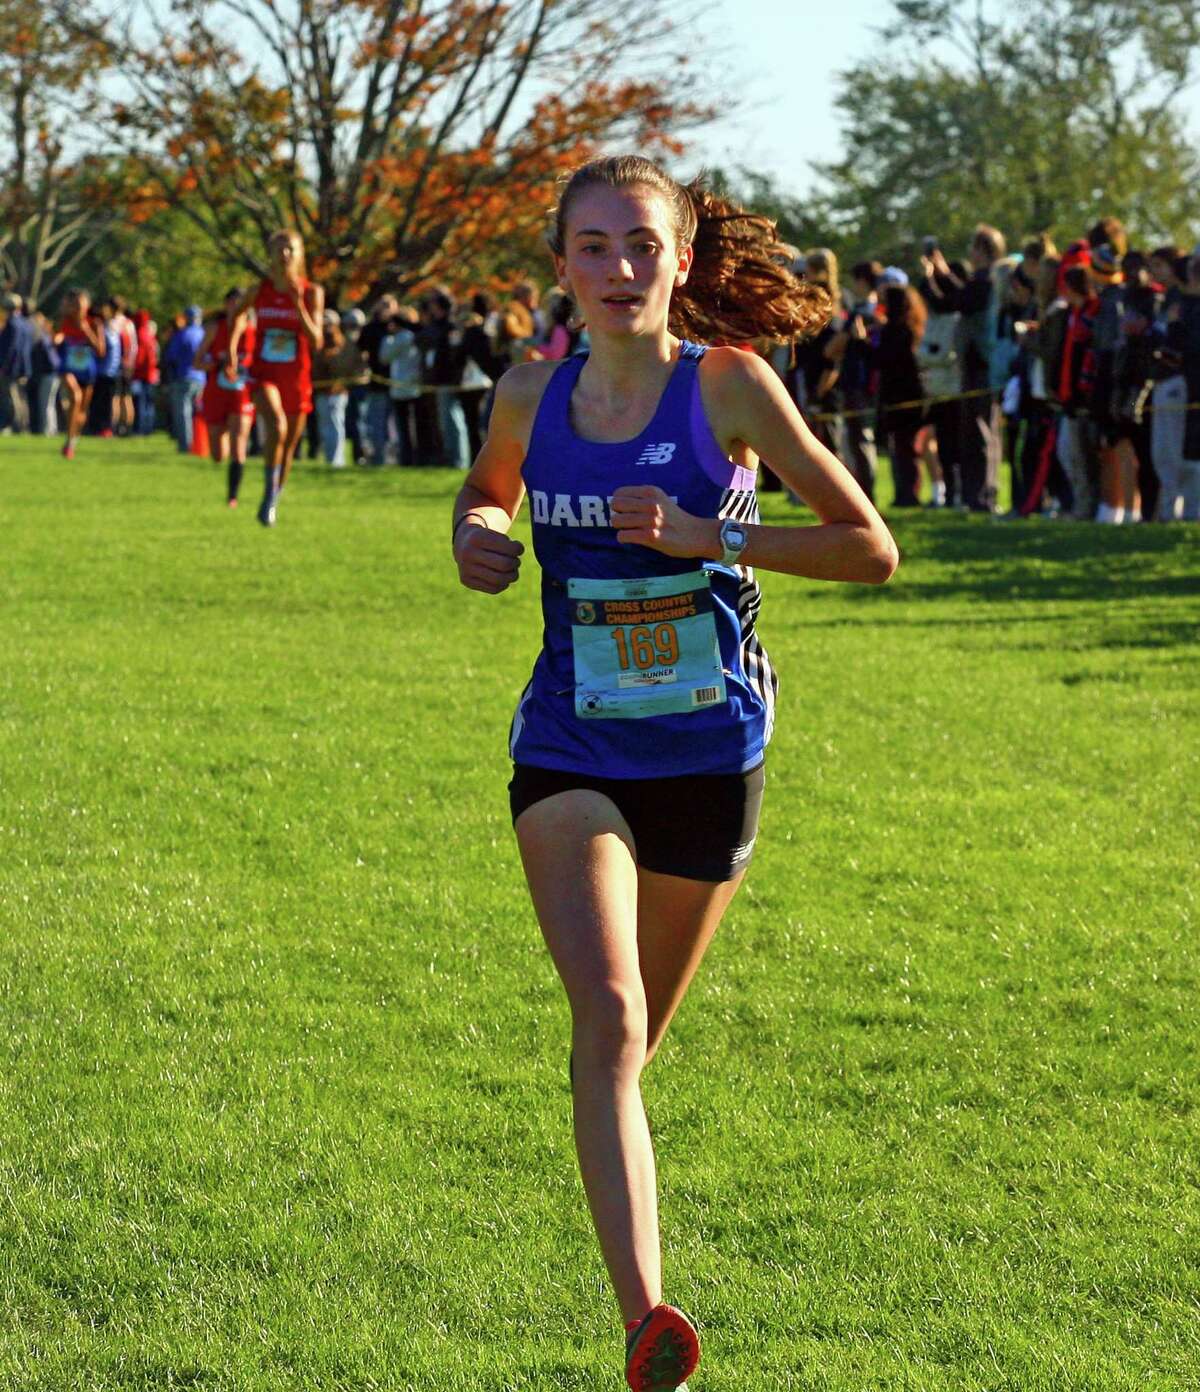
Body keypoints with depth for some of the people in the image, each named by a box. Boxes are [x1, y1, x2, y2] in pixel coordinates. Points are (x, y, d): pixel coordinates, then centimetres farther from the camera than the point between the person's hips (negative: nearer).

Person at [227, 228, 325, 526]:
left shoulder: (311, 293, -6)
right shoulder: (259, 290, -3)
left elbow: (316, 342, -15)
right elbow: (238, 312, 20)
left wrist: (298, 304, -24)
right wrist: (232, 349, 10)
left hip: (297, 378, 1)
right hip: (264, 374, -1)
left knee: (289, 446, 12)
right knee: (276, 425, -30)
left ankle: (273, 501, 33)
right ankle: (269, 491, -16)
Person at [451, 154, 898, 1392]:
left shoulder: (731, 388, -8)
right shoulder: (531, 396, 0)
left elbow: (870, 547, -5)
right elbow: (487, 490, 23)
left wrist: (709, 534, -18)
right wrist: (478, 536, -2)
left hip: (708, 755, 0)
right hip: (572, 751, 0)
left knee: (634, 1037, 16)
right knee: (607, 1019, -21)